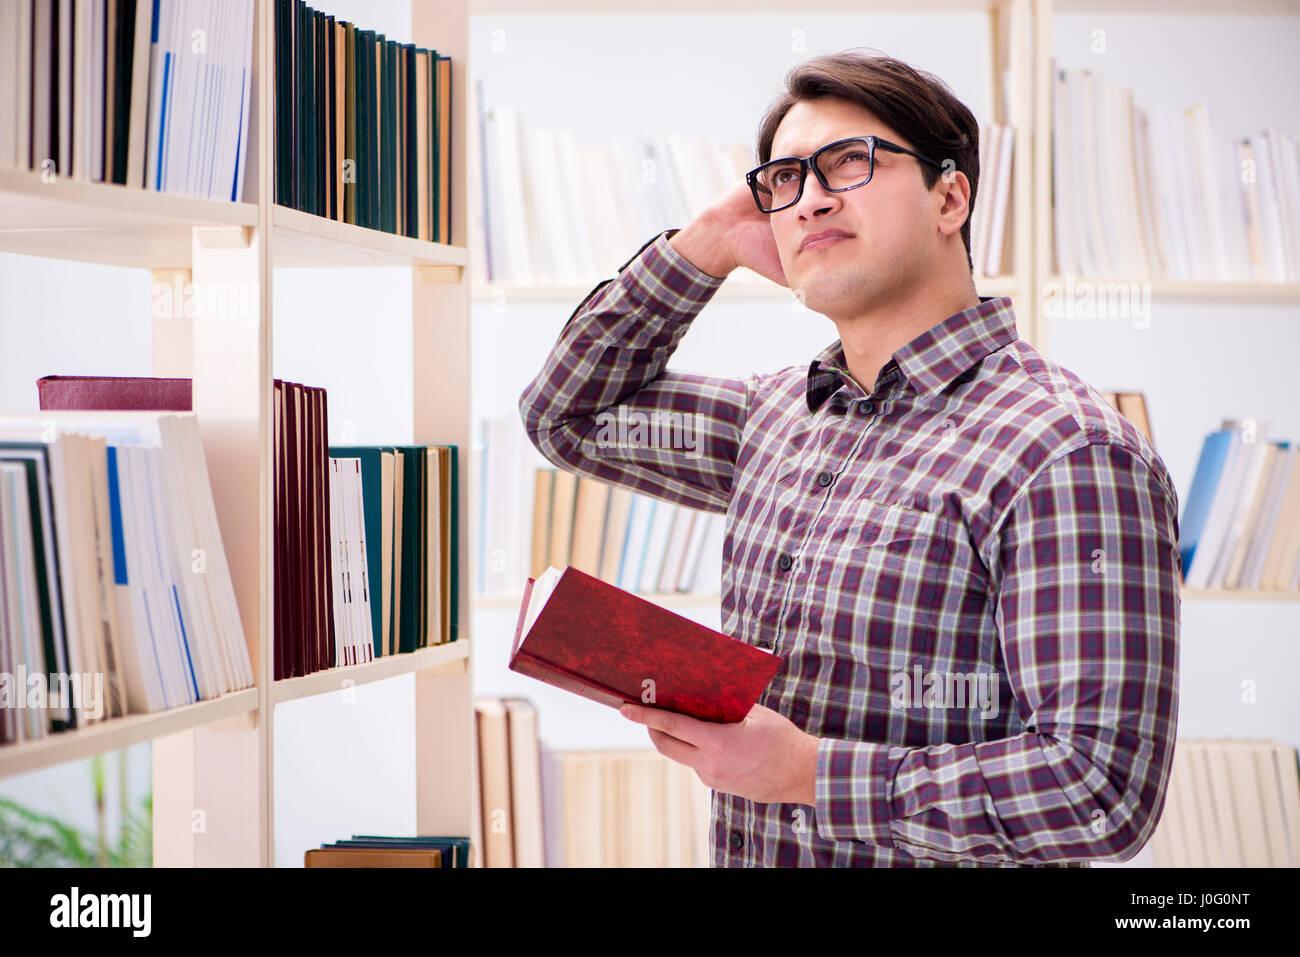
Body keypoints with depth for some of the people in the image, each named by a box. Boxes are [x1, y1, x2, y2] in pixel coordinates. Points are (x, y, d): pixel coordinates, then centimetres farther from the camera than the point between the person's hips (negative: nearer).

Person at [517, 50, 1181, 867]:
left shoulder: (1068, 454, -17)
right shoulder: (780, 417, 8)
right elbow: (569, 415, 20)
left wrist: (810, 773, -23)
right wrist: (704, 247, 7)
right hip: (744, 854, 7)